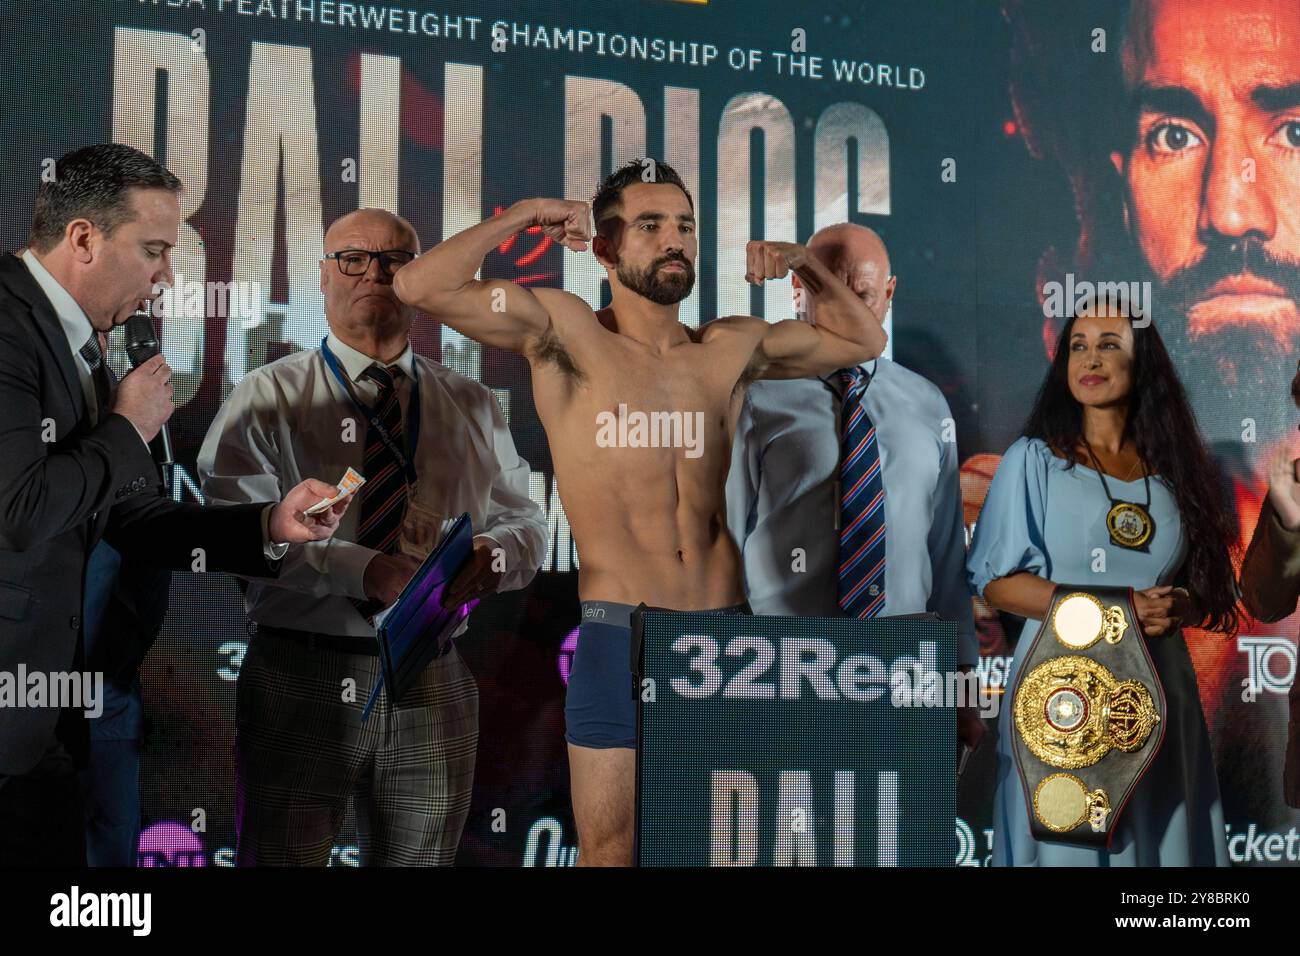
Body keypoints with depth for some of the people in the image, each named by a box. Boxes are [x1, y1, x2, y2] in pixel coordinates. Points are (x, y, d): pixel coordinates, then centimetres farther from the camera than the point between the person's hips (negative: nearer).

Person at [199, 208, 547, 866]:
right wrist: (367, 570, -25)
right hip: (301, 682, -3)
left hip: (434, 688, 4)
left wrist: (490, 556, -13)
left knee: (420, 861, 14)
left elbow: (526, 524, 12)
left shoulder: (471, 406, 14)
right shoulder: (267, 398, 1)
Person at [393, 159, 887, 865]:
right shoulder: (567, 333, -2)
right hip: (620, 638, -4)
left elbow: (863, 341, 25)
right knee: (609, 853, 1)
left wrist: (805, 265, 12)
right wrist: (522, 215, -6)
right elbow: (420, 286, -14)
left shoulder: (731, 348, 11)